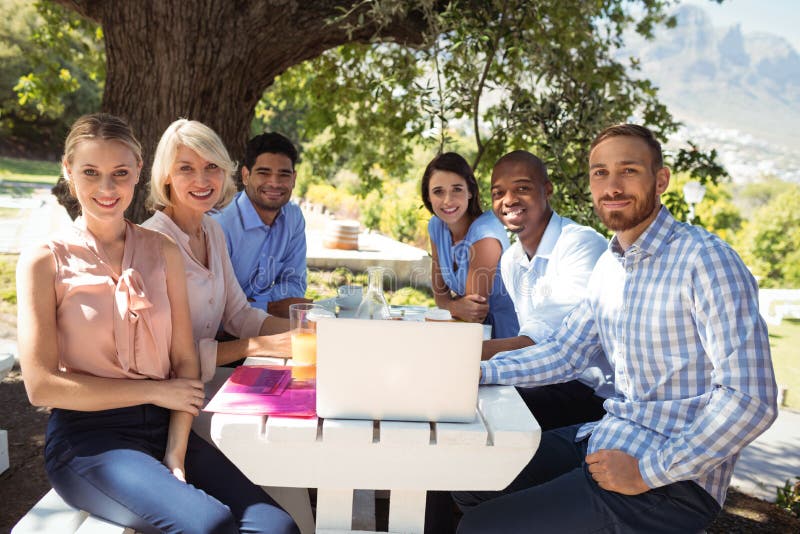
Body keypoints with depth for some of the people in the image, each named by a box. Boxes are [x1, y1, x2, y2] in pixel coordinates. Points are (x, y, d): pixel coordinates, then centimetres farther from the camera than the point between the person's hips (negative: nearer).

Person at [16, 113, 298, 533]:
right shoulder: (45, 262, -1)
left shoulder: (162, 251, 10)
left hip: (164, 426, 4)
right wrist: (156, 391, -8)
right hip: (88, 438, -3)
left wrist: (176, 456, -8)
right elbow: (41, 385, -6)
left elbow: (185, 362, 4)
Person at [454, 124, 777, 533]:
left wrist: (649, 472, -22)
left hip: (672, 480, -7)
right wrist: (477, 371, 0)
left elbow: (750, 400, -22)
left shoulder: (704, 259, -18)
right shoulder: (609, 265, 8)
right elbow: (564, 353, 12)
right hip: (606, 438, 7)